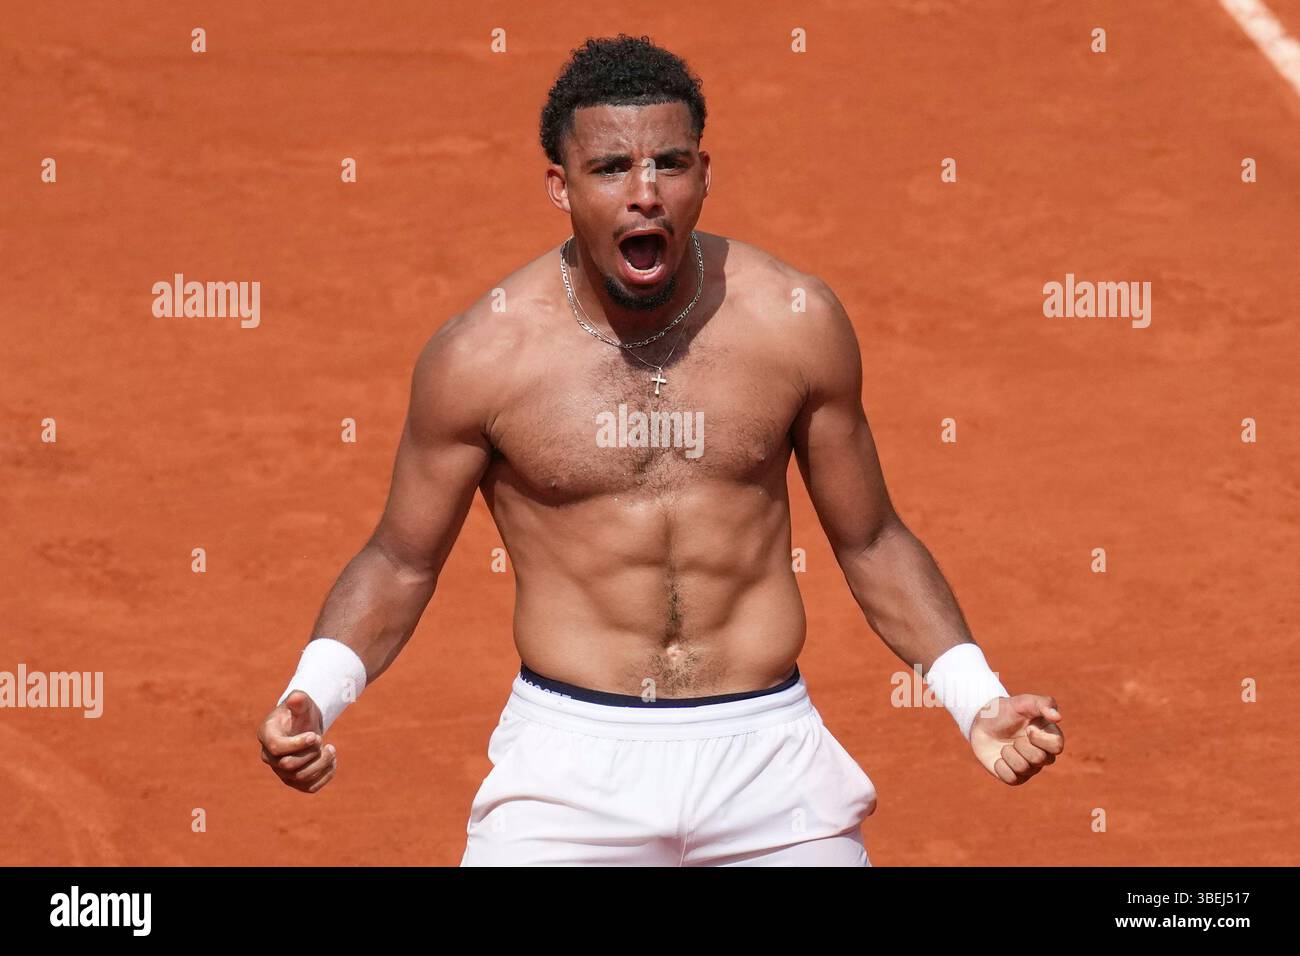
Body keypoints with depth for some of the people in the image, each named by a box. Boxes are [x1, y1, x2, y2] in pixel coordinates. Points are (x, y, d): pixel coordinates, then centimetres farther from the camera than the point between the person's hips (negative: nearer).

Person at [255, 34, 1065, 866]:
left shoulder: (795, 322, -2)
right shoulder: (482, 354, -6)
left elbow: (872, 541, 9)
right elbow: (401, 562, 4)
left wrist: (978, 703, -1)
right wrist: (309, 701, -12)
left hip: (770, 762, 1)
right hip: (571, 765, -1)